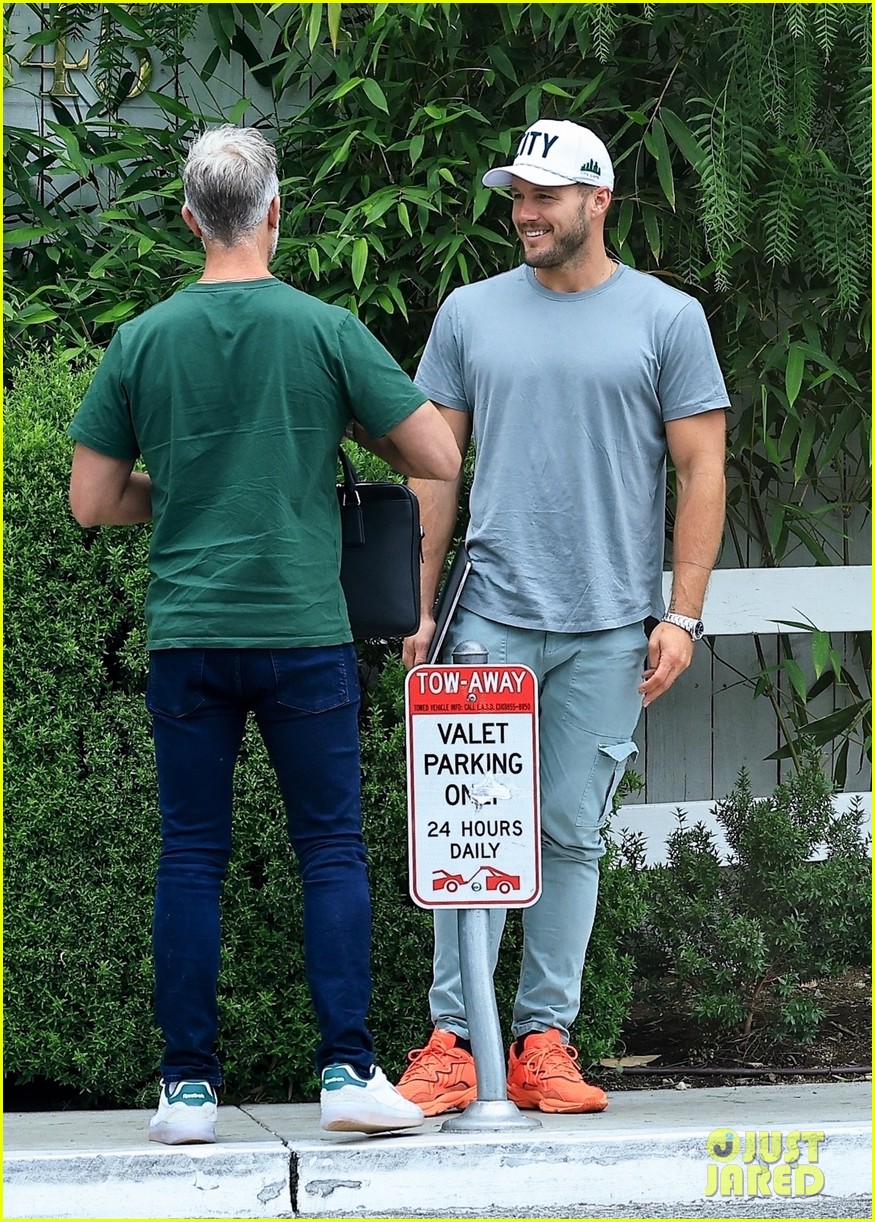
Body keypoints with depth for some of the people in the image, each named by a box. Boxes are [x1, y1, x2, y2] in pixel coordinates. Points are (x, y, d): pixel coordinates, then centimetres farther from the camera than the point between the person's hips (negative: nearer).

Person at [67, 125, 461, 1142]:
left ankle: (188, 1086, 5)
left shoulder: (142, 342, 1)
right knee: (332, 850, 6)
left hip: (187, 634, 2)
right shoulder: (325, 331, -4)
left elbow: (93, 503, 5)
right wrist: (354, 440, 17)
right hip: (304, 630, -1)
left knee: (191, 857, 6)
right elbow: (439, 459, -2)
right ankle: (347, 1072, 1)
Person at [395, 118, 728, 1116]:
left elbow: (701, 472, 3)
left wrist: (681, 615, -4)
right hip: (493, 614, 1)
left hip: (610, 625, -1)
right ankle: (452, 1039, -1)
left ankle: (544, 1036, 9)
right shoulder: (472, 314, 9)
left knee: (570, 835, 3)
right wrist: (417, 607, 5)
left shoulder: (666, 319, 4)